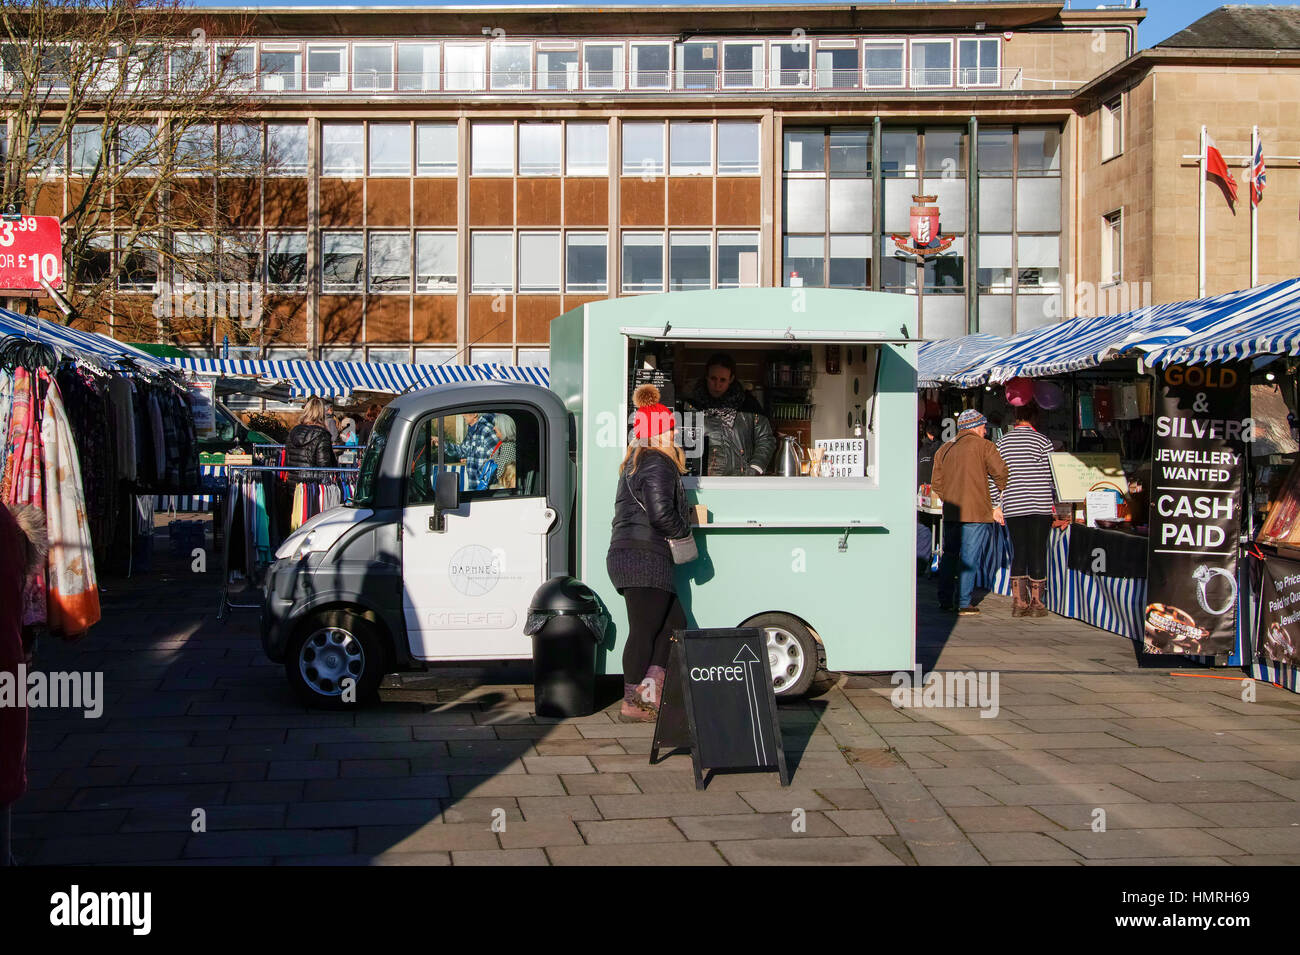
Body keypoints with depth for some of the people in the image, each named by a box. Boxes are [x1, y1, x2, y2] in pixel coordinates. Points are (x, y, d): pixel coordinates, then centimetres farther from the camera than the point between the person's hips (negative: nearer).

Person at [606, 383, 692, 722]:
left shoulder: (635, 463, 19)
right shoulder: (657, 465, -12)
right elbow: (661, 514, -21)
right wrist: (684, 530, -4)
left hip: (625, 557, 10)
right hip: (645, 560, -10)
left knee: (674, 623, 13)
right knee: (644, 632, -4)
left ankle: (649, 688, 4)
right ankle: (633, 704, 1)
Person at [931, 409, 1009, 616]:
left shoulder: (943, 450, 13)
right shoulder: (984, 446, -3)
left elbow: (936, 483, 12)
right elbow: (1000, 472, -10)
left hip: (950, 512, 5)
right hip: (977, 512, -5)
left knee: (949, 555, 14)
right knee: (969, 558, -2)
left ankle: (944, 600, 15)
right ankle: (963, 603, -2)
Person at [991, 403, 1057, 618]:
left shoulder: (1002, 443, 6)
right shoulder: (1043, 441, -4)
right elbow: (1052, 475, -4)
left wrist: (998, 504, 16)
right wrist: (1054, 504, 5)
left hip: (1012, 507, 3)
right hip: (1040, 506, -3)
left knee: (1018, 553, 7)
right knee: (1037, 553, 2)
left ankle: (1018, 602, 5)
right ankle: (1036, 602, 5)